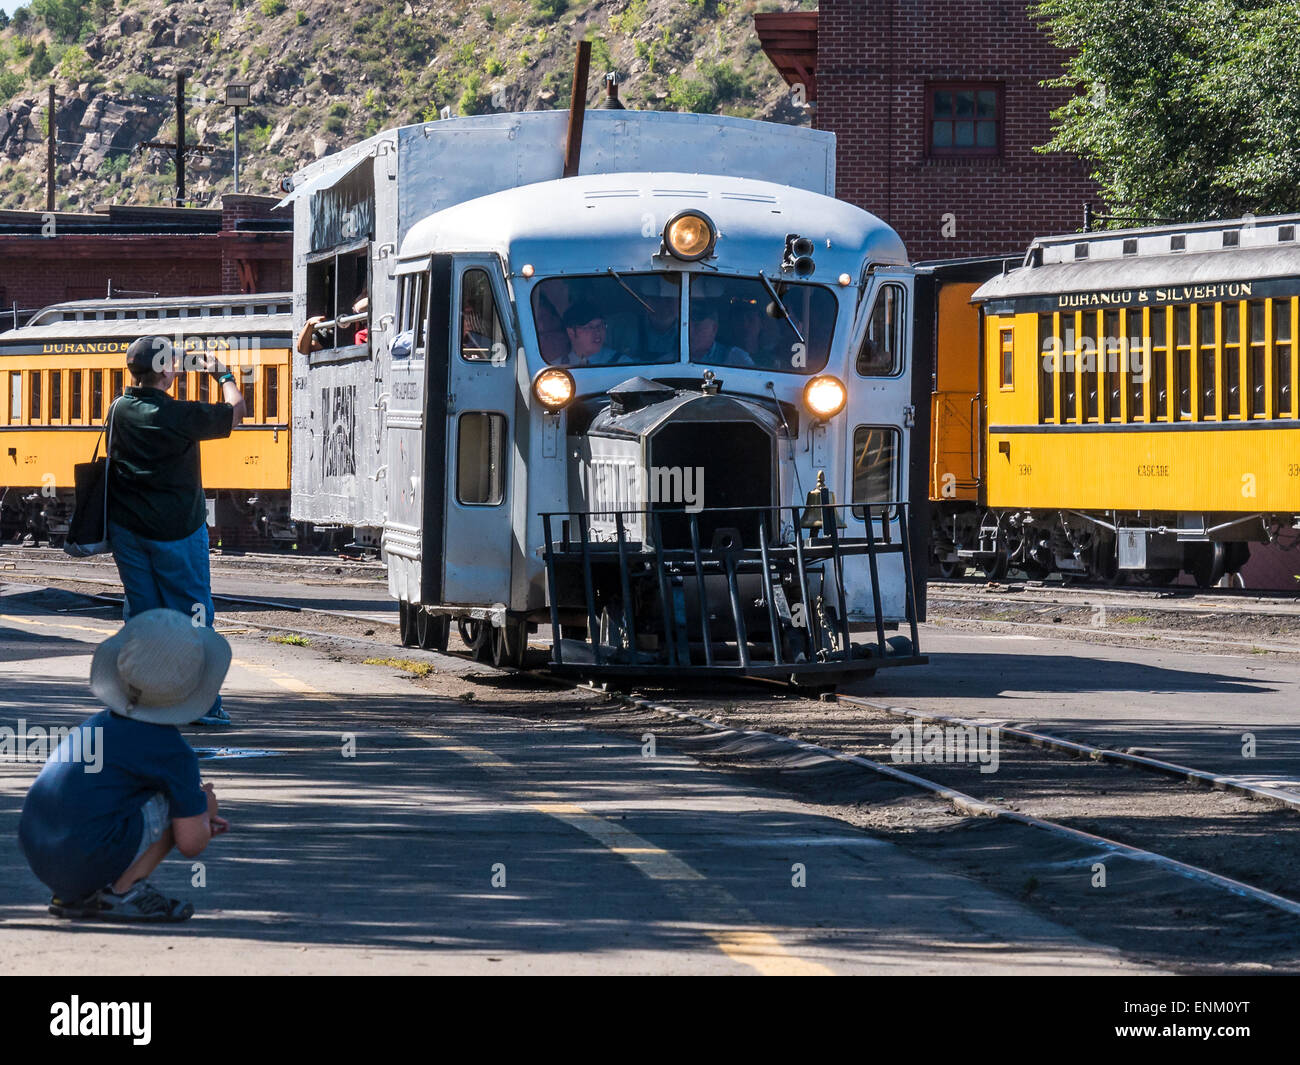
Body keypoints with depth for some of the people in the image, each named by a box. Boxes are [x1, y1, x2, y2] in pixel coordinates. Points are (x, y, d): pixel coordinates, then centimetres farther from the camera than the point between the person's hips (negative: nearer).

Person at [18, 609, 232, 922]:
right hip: (90, 862, -8)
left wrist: (197, 819, 30)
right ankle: (123, 893, 0)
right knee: (178, 799, 2)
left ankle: (73, 897, 15)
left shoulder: (101, 722, 19)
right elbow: (190, 844, -5)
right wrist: (204, 811, 19)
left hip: (38, 861, 8)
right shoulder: (175, 754, -6)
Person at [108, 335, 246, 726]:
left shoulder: (120, 411, -2)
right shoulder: (179, 416, -17)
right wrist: (222, 374, 12)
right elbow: (236, 409, -3)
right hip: (176, 530, -5)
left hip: (127, 529, 5)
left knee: (140, 612, 11)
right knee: (192, 613, 3)